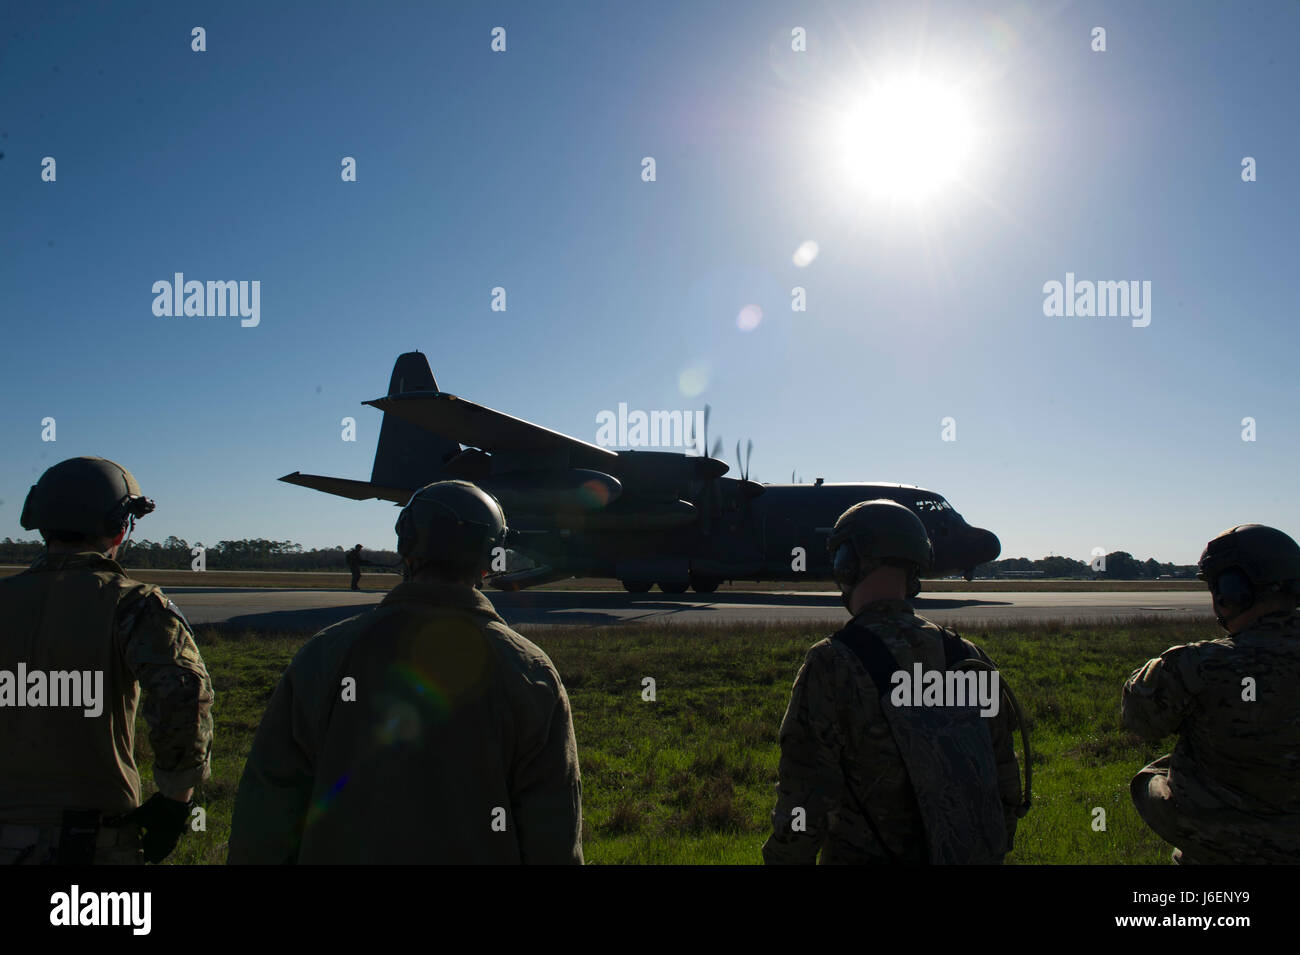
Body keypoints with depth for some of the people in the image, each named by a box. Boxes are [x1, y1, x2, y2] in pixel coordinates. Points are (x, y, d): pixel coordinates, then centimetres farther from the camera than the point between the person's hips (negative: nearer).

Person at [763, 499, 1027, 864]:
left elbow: (803, 806, -19)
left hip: (864, 855, -5)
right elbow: (1004, 782, 7)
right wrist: (992, 853, 20)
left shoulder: (832, 668, -19)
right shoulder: (968, 658, -2)